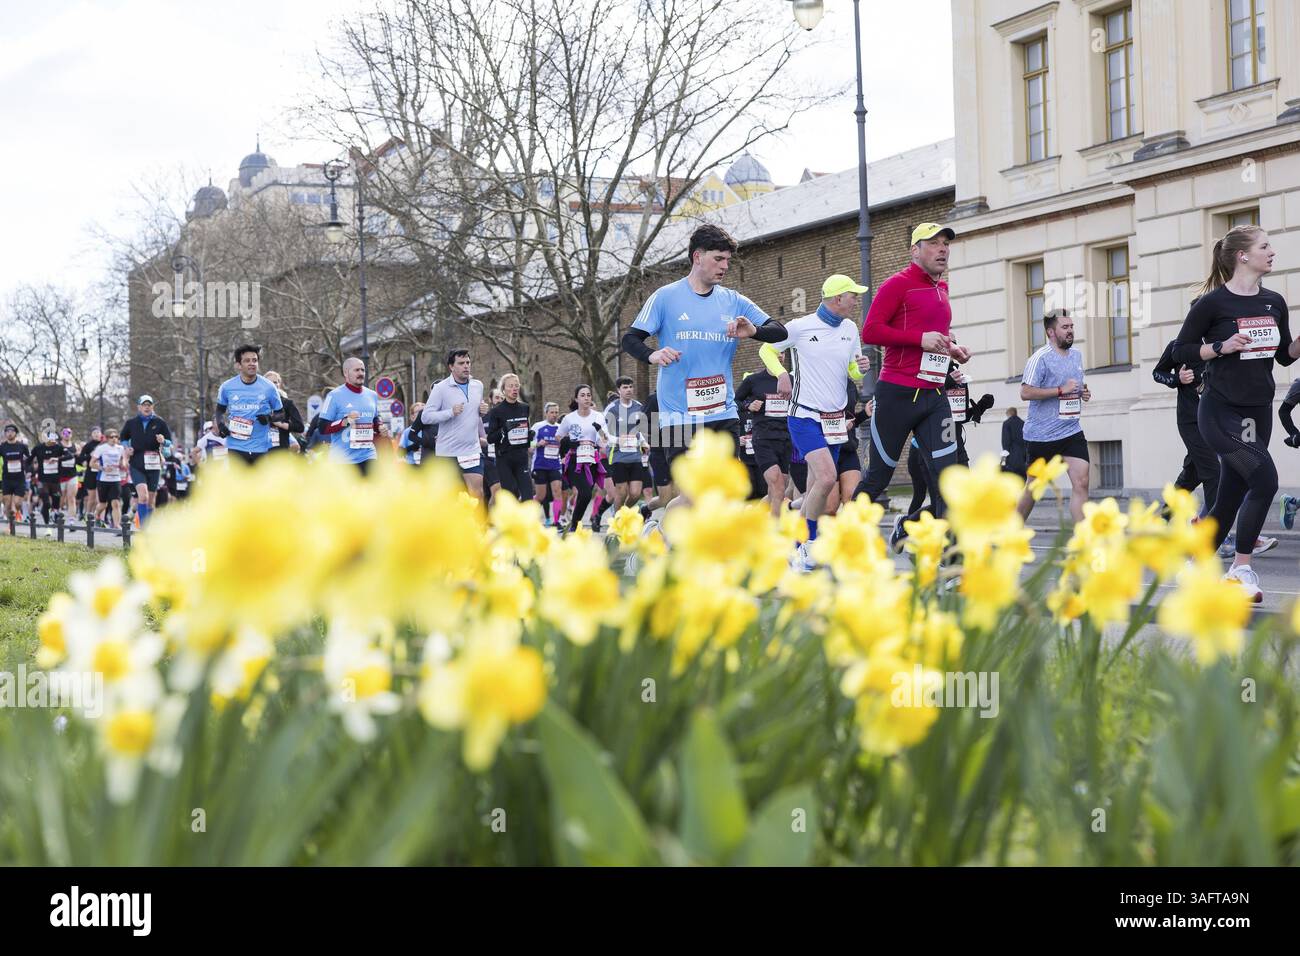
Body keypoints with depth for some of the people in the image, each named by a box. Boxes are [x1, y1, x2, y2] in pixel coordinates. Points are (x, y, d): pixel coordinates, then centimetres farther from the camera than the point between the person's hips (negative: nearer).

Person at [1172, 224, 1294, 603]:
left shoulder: (1274, 303, 7)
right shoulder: (1213, 302, -10)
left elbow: (1286, 355, 15)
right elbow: (1181, 351, -5)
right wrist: (1222, 347, -19)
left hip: (1259, 413, 7)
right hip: (1221, 412, -6)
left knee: (1230, 498, 9)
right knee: (1264, 480, -21)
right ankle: (1241, 568, -10)